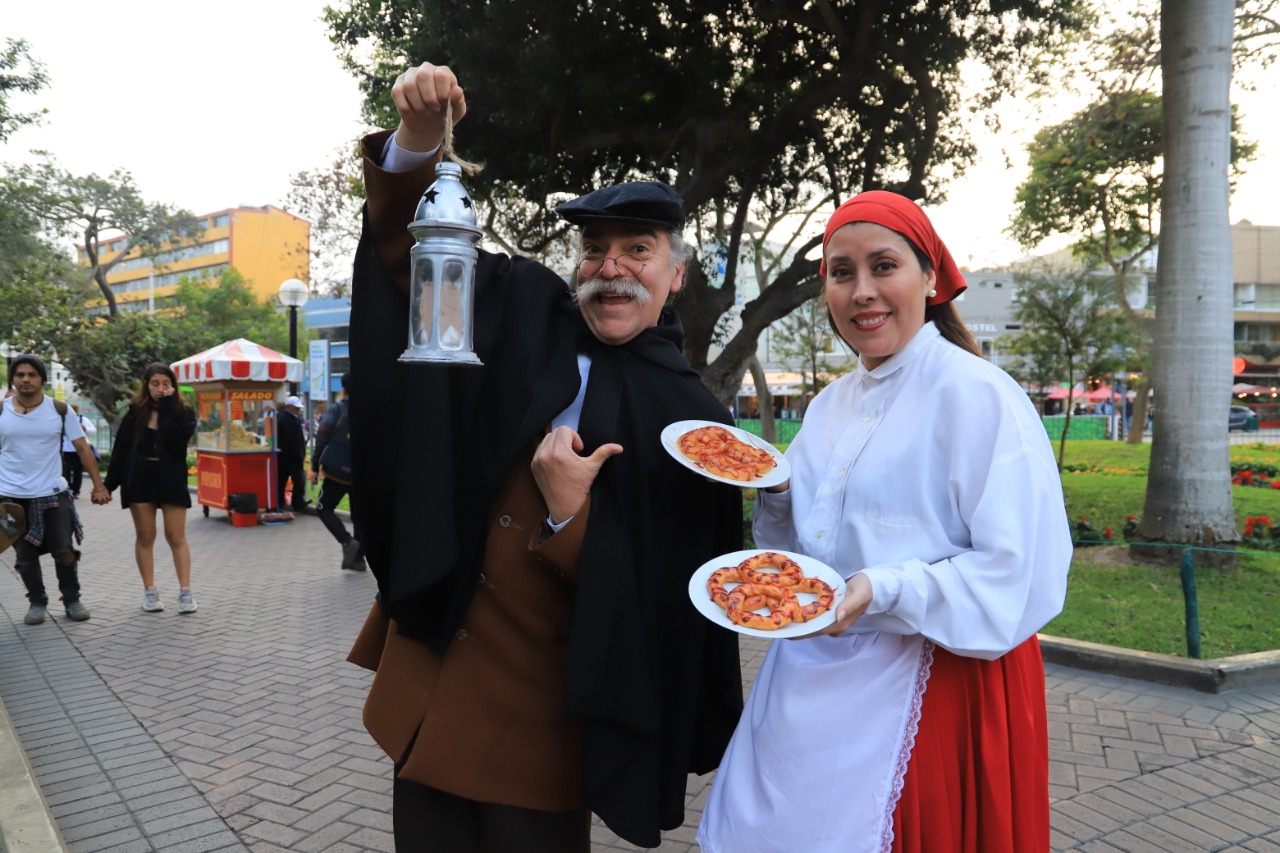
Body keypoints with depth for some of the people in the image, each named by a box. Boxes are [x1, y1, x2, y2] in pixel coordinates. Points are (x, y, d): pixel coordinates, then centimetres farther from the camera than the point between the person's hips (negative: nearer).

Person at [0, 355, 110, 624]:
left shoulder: (60, 410, -3)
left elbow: (83, 448, 1)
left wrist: (98, 485, -3)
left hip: (53, 493, 0)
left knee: (65, 551, 3)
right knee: (25, 556, 8)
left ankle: (72, 600, 19)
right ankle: (37, 602, 24)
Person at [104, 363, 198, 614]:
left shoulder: (183, 412, -2)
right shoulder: (135, 412, 3)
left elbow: (177, 439, -21)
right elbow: (121, 448, 4)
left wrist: (168, 406, -18)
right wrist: (110, 482, 2)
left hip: (171, 479, -2)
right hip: (139, 479, 2)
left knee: (176, 536, -1)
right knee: (145, 536, 6)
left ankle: (185, 591, 0)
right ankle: (150, 591, 14)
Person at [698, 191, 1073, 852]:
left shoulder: (976, 396, -14)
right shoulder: (832, 404, 9)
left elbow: (1018, 577, -18)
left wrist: (883, 591, -28)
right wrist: (777, 494, -3)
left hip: (928, 690, -7)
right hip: (812, 685, 7)